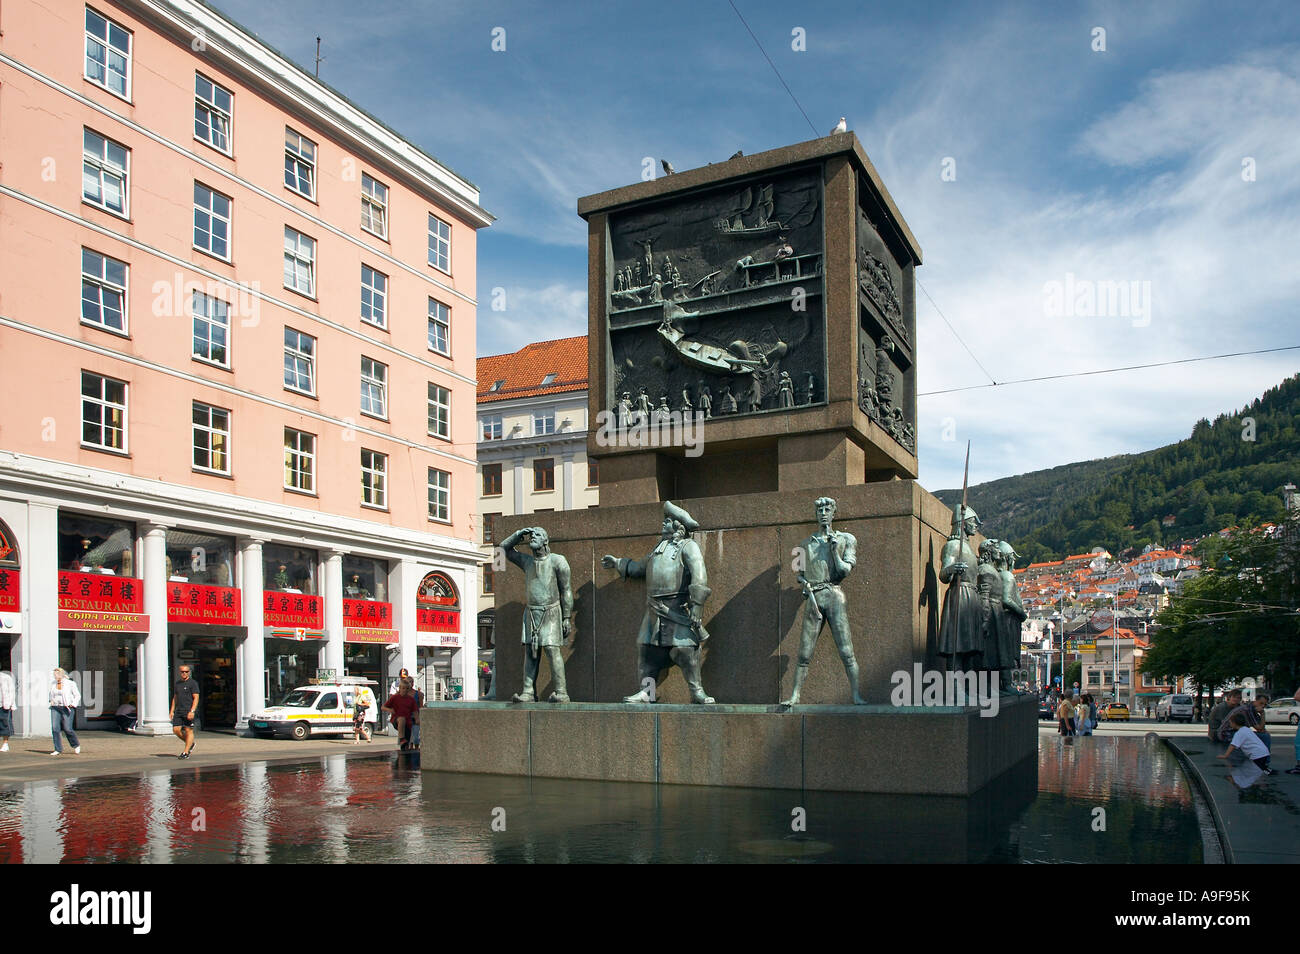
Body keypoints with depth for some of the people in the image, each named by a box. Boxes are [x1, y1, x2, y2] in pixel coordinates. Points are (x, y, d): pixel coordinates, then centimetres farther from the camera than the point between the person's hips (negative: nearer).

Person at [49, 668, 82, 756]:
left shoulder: (70, 683, -5)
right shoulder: (52, 683, 7)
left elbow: (77, 695, 1)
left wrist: (73, 704, -12)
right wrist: (51, 700, 9)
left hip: (67, 708, -4)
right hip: (55, 708, 4)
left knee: (67, 729, -7)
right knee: (55, 728, -7)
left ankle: (76, 745, 17)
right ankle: (58, 750, -1)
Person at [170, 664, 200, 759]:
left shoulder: (193, 683, -5)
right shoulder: (177, 683, 16)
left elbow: (196, 698, -11)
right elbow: (175, 698, 22)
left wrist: (192, 711, -21)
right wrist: (172, 711, 14)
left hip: (188, 711, -7)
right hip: (178, 711, 7)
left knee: (189, 731, -5)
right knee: (176, 730, -1)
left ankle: (186, 752, -3)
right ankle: (190, 744, 20)